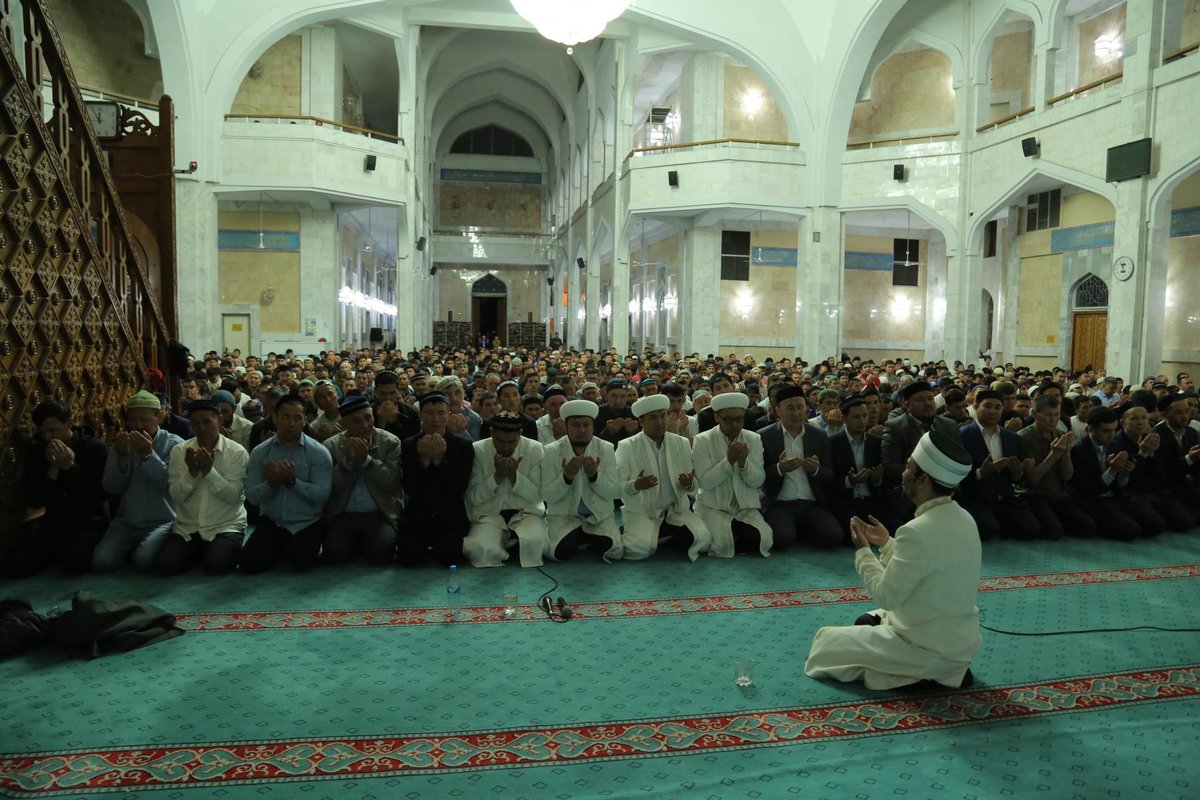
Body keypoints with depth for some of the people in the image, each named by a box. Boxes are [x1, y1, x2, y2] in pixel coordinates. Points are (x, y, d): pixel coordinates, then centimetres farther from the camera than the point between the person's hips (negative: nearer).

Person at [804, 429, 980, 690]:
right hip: (961, 641, 9)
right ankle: (948, 668, 12)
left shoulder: (918, 531, -28)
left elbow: (886, 597, -20)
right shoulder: (964, 519, -1)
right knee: (868, 622, 28)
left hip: (929, 648, -8)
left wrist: (863, 550, -7)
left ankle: (925, 673, -3)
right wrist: (887, 544, 9)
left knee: (826, 642, 2)